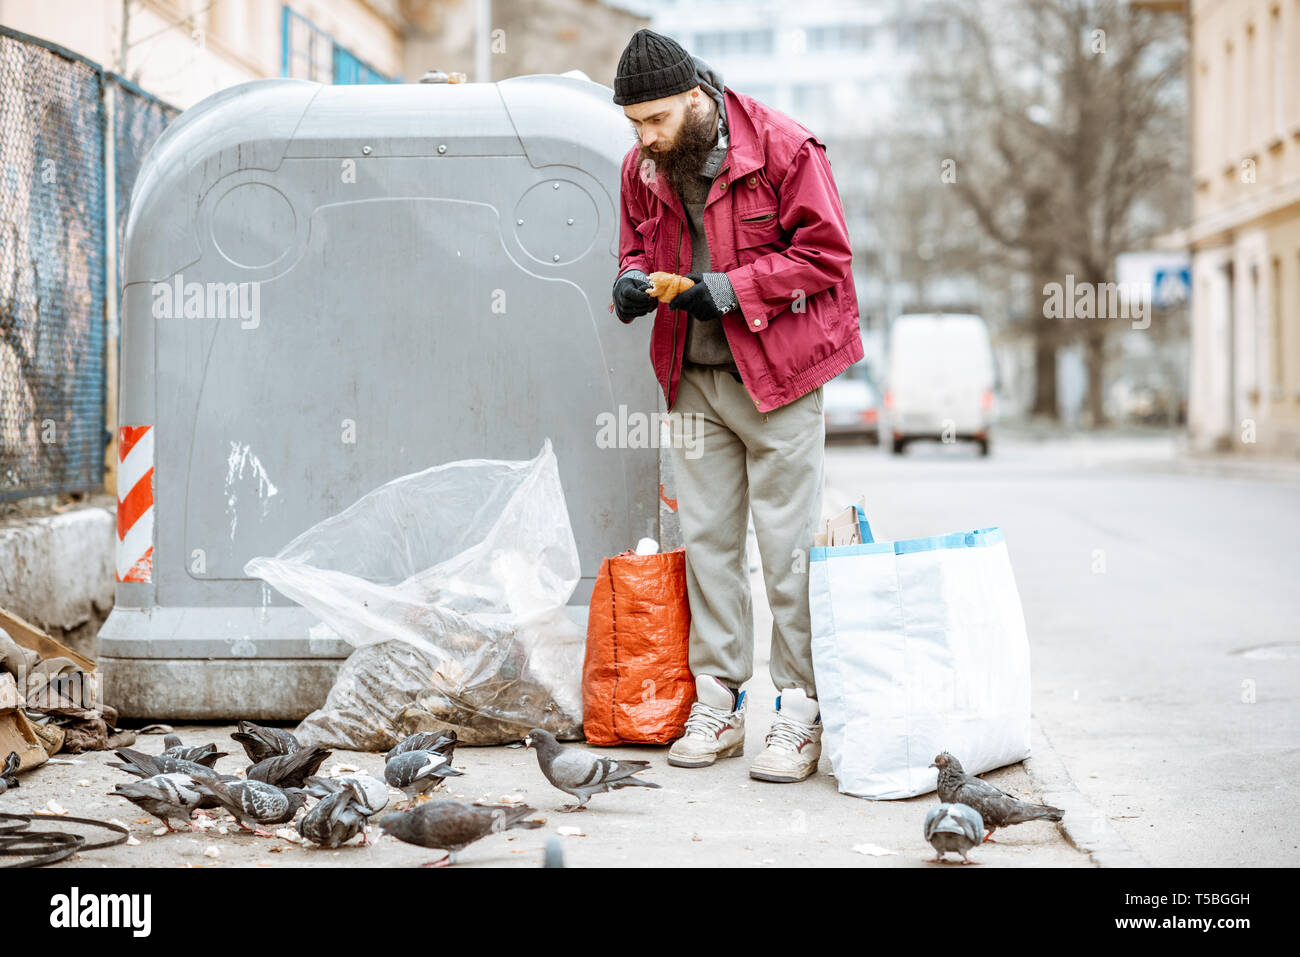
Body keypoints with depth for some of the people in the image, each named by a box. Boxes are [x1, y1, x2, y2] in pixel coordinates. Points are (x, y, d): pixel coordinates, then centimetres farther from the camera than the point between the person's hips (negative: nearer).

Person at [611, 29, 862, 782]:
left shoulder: (783, 148, -14)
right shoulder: (645, 168, 4)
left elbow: (826, 253, -13)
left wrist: (730, 288, -20)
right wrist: (632, 278, -6)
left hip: (780, 374, -6)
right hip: (695, 377, 6)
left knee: (788, 546, -3)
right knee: (706, 539, 8)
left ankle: (801, 714, 5)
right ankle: (719, 705, 17)